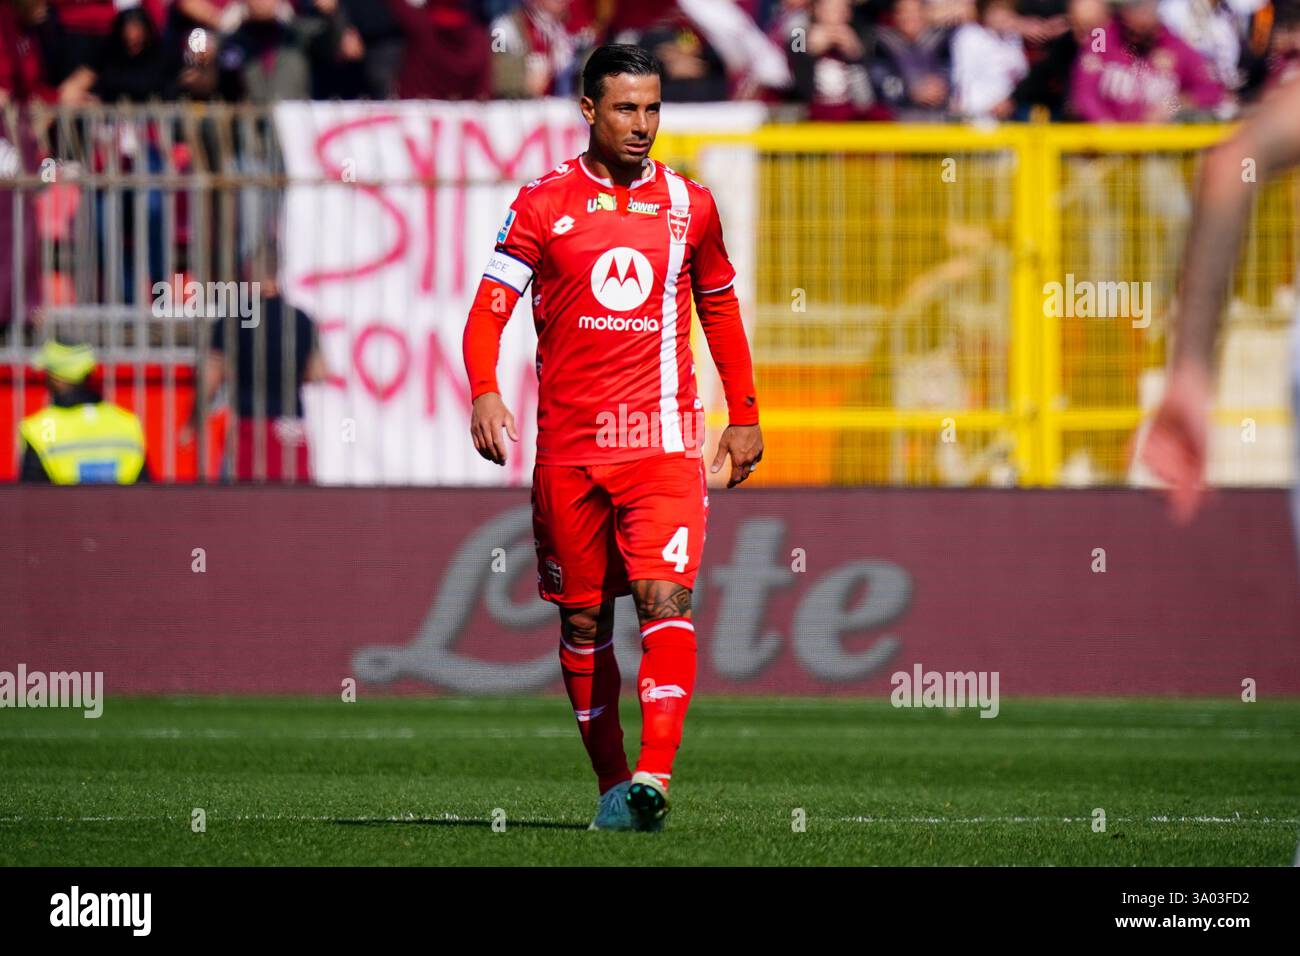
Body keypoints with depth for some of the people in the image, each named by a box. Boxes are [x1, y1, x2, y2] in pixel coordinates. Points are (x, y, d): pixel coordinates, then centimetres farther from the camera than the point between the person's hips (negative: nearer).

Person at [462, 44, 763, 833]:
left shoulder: (689, 205, 8)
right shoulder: (543, 204, 2)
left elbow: (721, 310, 20)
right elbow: (490, 308, -2)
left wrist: (745, 416, 19)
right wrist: (484, 392, -19)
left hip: (664, 442, 0)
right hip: (567, 445, 0)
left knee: (665, 598, -17)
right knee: (583, 620, 6)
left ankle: (654, 778, -25)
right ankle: (612, 782, 18)